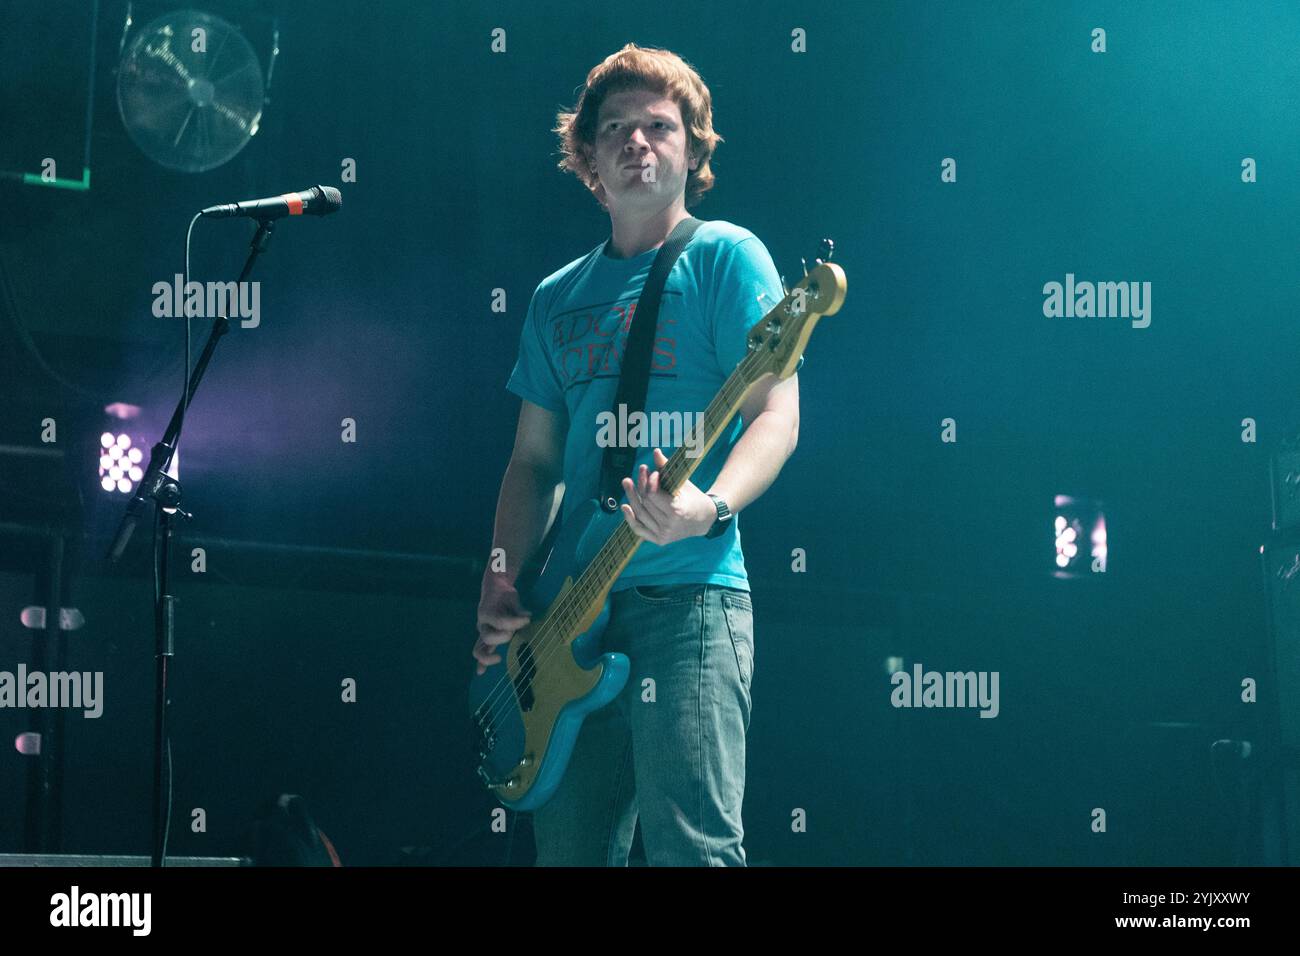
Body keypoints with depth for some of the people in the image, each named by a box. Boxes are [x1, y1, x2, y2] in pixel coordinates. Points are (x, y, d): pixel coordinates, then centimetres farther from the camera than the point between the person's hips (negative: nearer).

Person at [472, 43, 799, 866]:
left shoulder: (723, 256, 1)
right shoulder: (559, 297, 19)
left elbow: (777, 415, -8)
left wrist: (711, 507, -27)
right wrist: (504, 588, 7)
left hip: (686, 593, -6)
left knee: (693, 845, -15)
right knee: (569, 849, 8)